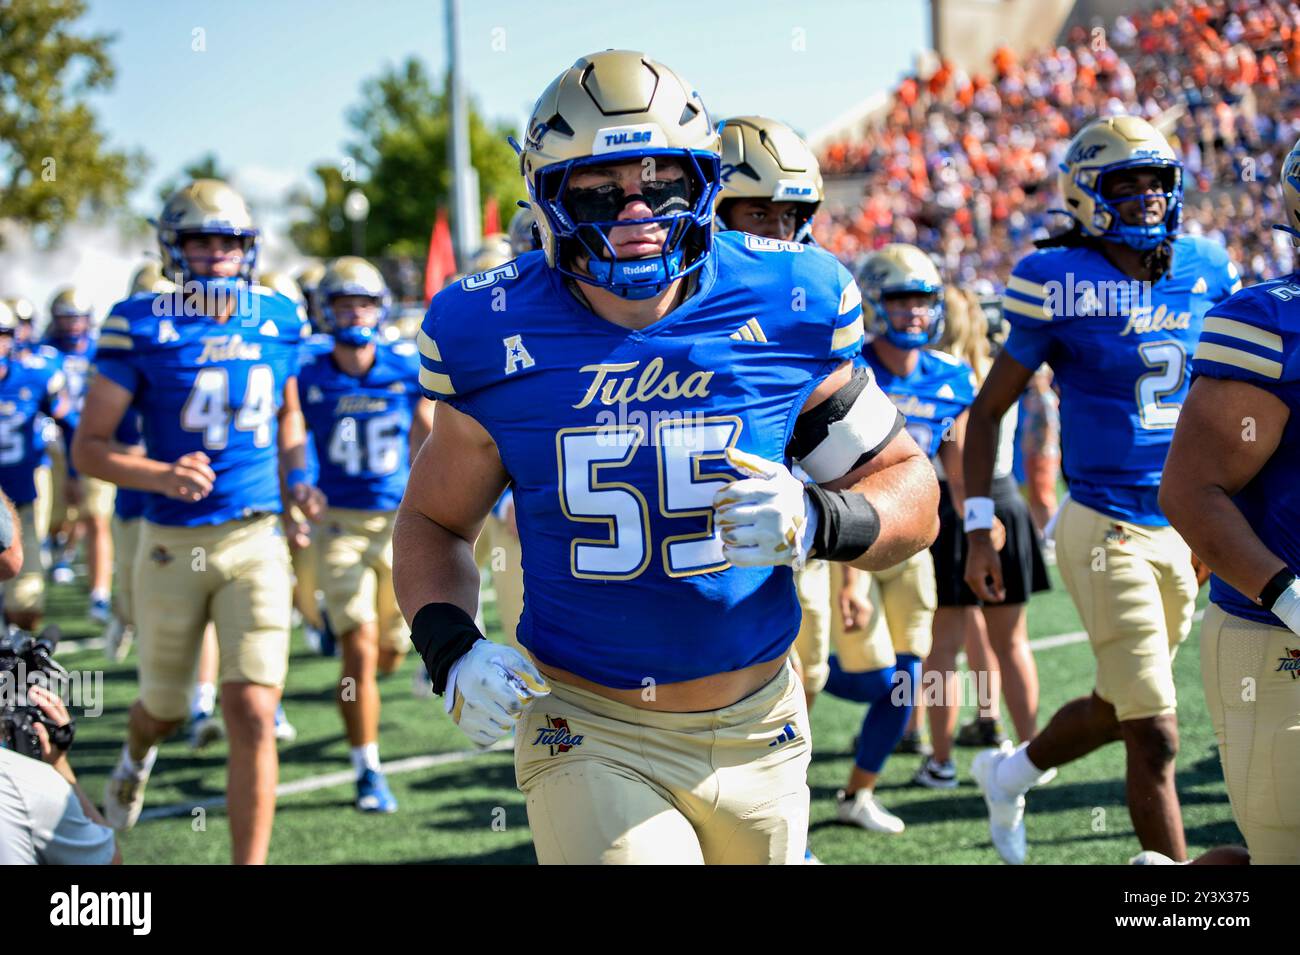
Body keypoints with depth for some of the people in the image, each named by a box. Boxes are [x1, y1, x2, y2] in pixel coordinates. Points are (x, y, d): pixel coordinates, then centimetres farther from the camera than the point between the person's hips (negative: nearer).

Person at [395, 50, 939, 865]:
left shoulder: (789, 311, -7)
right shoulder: (501, 338, -7)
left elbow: (910, 491, 2)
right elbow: (434, 522, 8)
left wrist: (819, 523, -20)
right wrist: (452, 652, -10)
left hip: (755, 734, 2)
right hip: (587, 738, -2)